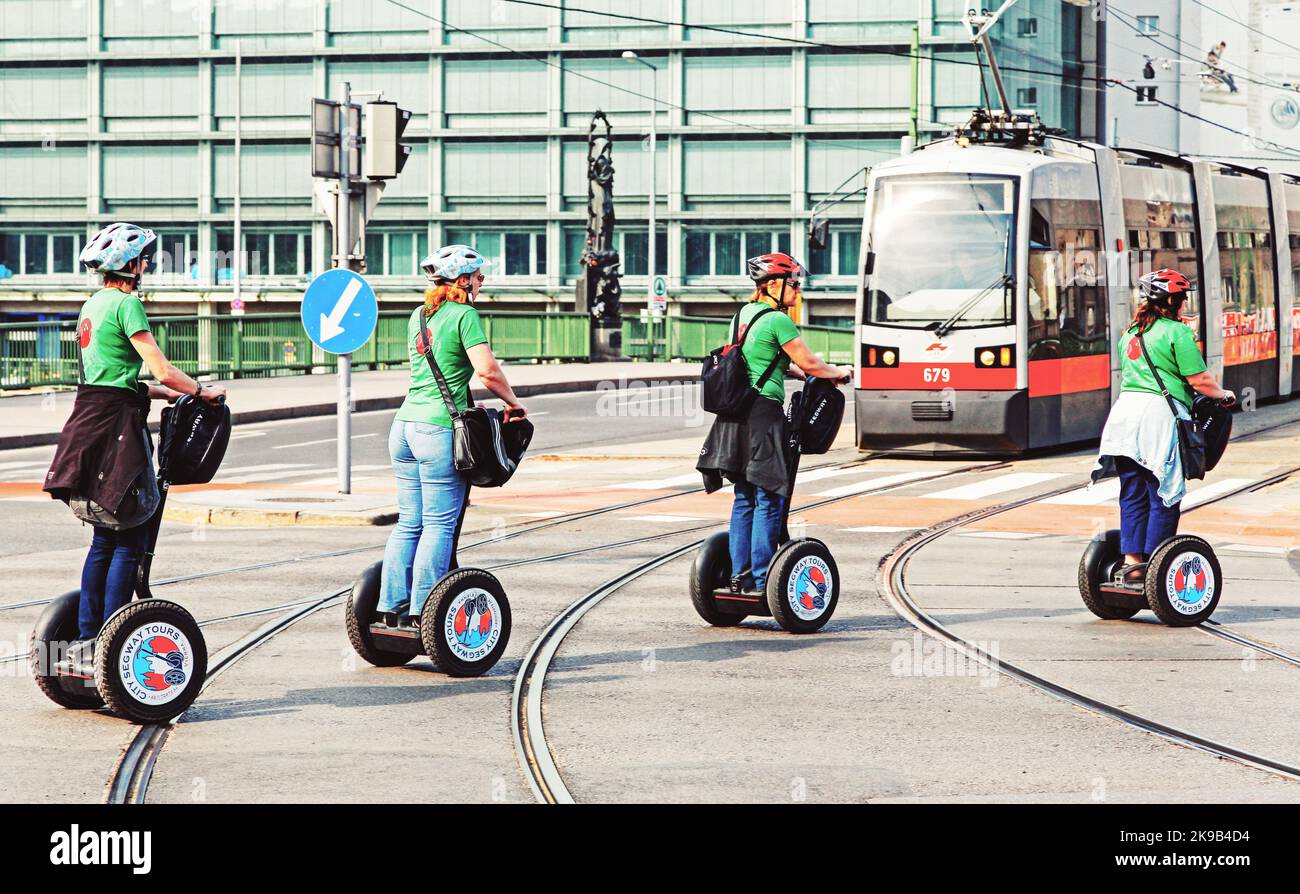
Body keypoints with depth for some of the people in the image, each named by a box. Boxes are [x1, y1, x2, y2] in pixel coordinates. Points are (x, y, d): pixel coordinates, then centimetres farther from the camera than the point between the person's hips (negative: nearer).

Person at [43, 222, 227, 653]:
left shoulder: (92, 305, 17)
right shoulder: (127, 303, -11)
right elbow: (161, 370, -14)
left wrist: (165, 392, 21)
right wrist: (201, 390, 1)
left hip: (89, 413, 9)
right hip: (116, 423, -9)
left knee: (105, 537, 14)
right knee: (129, 540, -5)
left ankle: (86, 638, 15)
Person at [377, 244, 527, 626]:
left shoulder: (419, 315, 16)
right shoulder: (464, 315, -7)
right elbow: (488, 370, -17)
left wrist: (464, 404, 25)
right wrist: (514, 404, -2)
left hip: (404, 424, 7)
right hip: (438, 430, -7)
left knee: (408, 522, 12)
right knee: (439, 525, -2)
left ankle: (391, 606, 10)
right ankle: (421, 612, -4)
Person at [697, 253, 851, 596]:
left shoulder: (744, 314, 15)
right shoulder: (778, 321, -10)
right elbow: (809, 364, -6)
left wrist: (797, 372, 25)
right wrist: (839, 373, 12)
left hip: (736, 416, 9)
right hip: (764, 412, -9)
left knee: (744, 497, 12)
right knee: (769, 500, -4)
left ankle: (739, 576, 13)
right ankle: (760, 581, -5)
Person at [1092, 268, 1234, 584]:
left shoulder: (1130, 334, 19)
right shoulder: (1178, 332, -3)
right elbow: (1199, 381, -6)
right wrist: (1224, 395, 13)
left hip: (1125, 410, 7)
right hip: (1159, 414, -7)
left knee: (1132, 495, 10)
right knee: (1163, 497, -1)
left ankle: (1131, 561, 7)